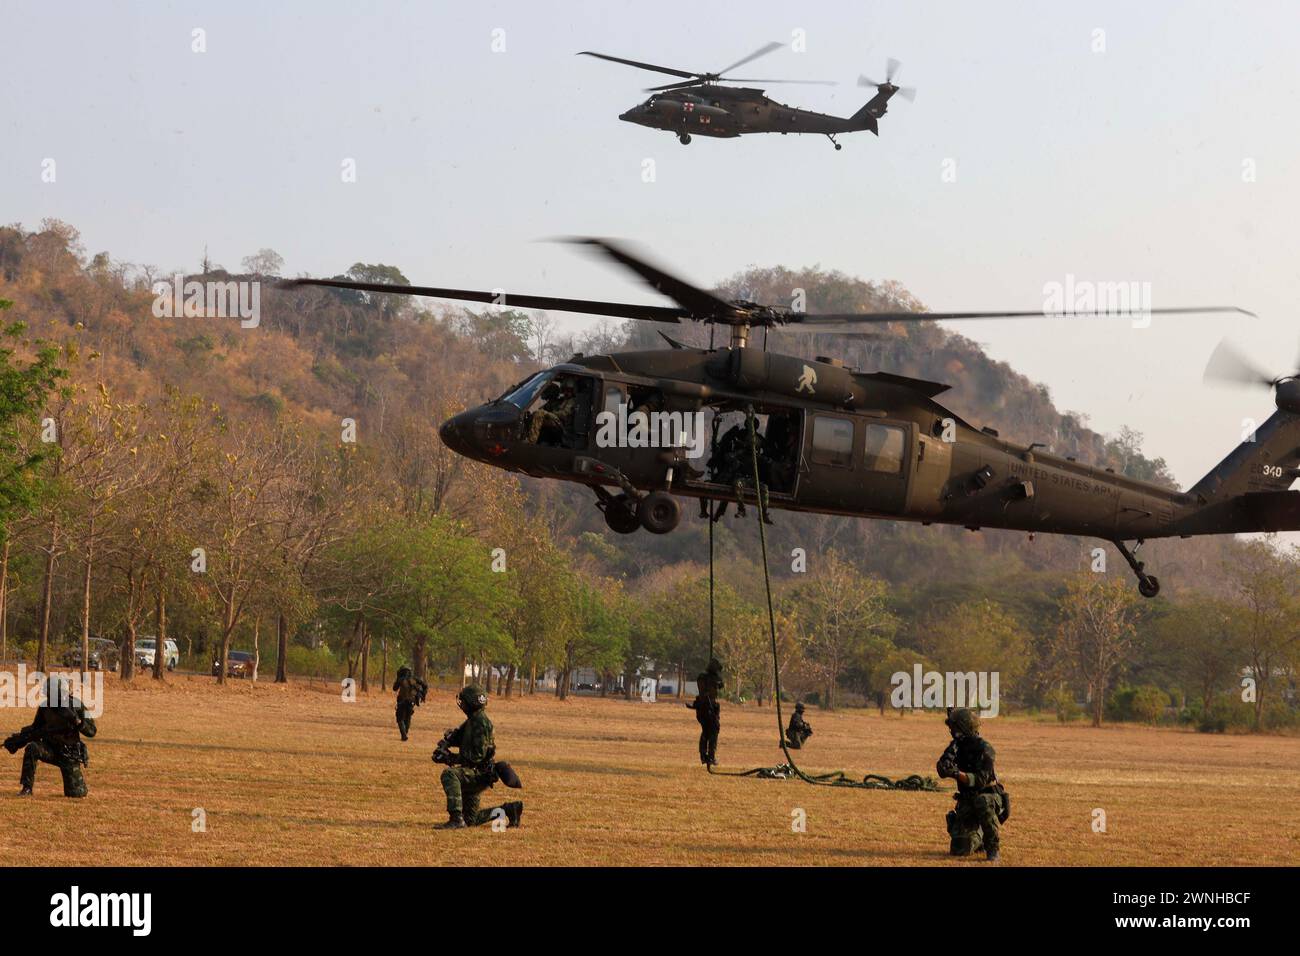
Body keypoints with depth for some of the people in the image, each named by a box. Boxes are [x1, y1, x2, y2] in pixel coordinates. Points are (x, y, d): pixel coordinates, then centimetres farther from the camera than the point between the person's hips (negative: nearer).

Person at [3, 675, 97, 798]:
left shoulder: (76, 705, -12)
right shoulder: (45, 706, -5)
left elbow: (91, 731, -13)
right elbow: (35, 729, 9)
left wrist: (77, 721, -31)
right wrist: (17, 739, -6)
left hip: (69, 754, -2)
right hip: (50, 749, 2)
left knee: (76, 793, -6)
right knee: (31, 748, -31)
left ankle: (80, 780, 32)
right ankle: (27, 788, -23)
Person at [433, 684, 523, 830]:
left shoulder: (481, 722, -19)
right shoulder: (472, 720, 12)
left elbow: (477, 756, -26)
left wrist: (450, 758, -25)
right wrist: (445, 743, -7)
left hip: (482, 774, -10)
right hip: (474, 774, 10)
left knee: (449, 774, -36)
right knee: (471, 819, 17)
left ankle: (456, 819, -39)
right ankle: (508, 809, 26)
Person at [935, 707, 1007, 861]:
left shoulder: (984, 749, -19)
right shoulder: (957, 745, 1)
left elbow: (980, 780, -28)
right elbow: (942, 770, -9)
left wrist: (957, 774, -42)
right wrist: (949, 754, -29)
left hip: (989, 797, -6)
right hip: (966, 801, 6)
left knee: (982, 802, -43)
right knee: (958, 850, -3)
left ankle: (993, 847, -27)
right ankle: (979, 838, 32)